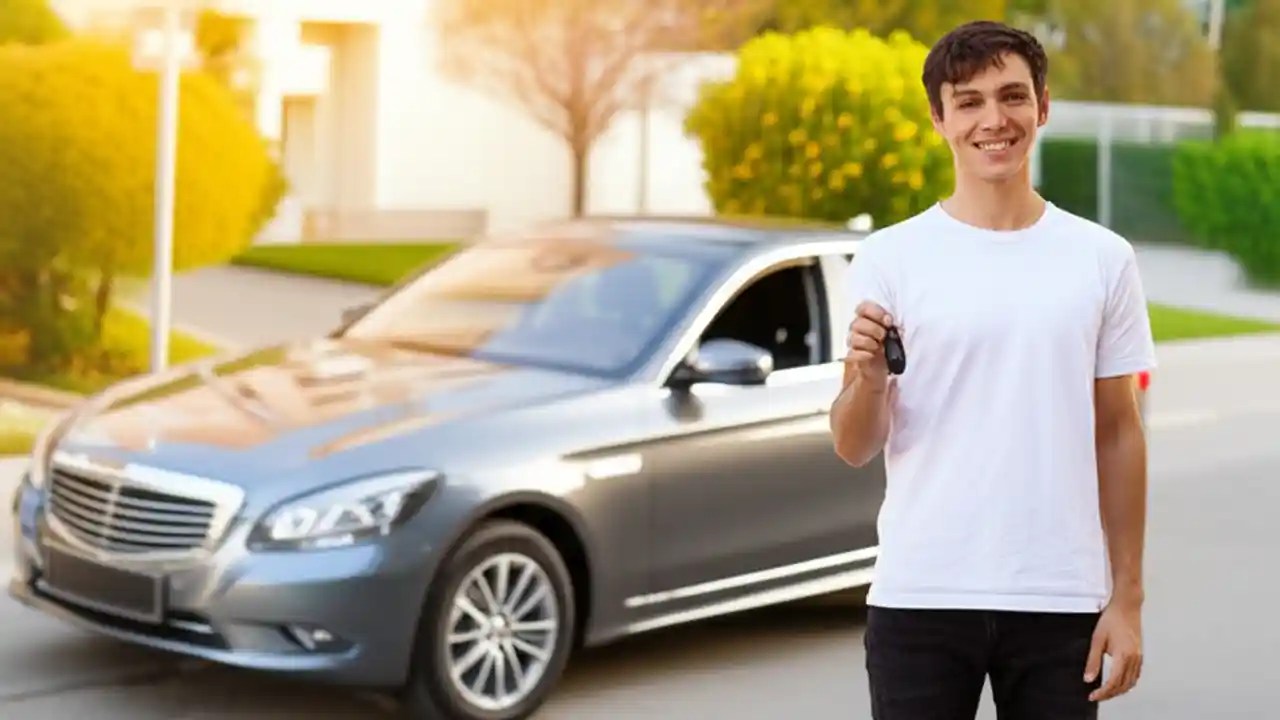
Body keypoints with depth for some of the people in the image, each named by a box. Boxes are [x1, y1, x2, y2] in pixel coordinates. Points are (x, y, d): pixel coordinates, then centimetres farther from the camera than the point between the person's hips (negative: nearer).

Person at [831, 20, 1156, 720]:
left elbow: (1117, 435, 7)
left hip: (1060, 602, 1)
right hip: (919, 598, -1)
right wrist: (869, 379, -21)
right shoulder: (889, 257, -1)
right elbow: (854, 450, 0)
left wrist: (1127, 597, 3)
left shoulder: (1101, 258, 5)